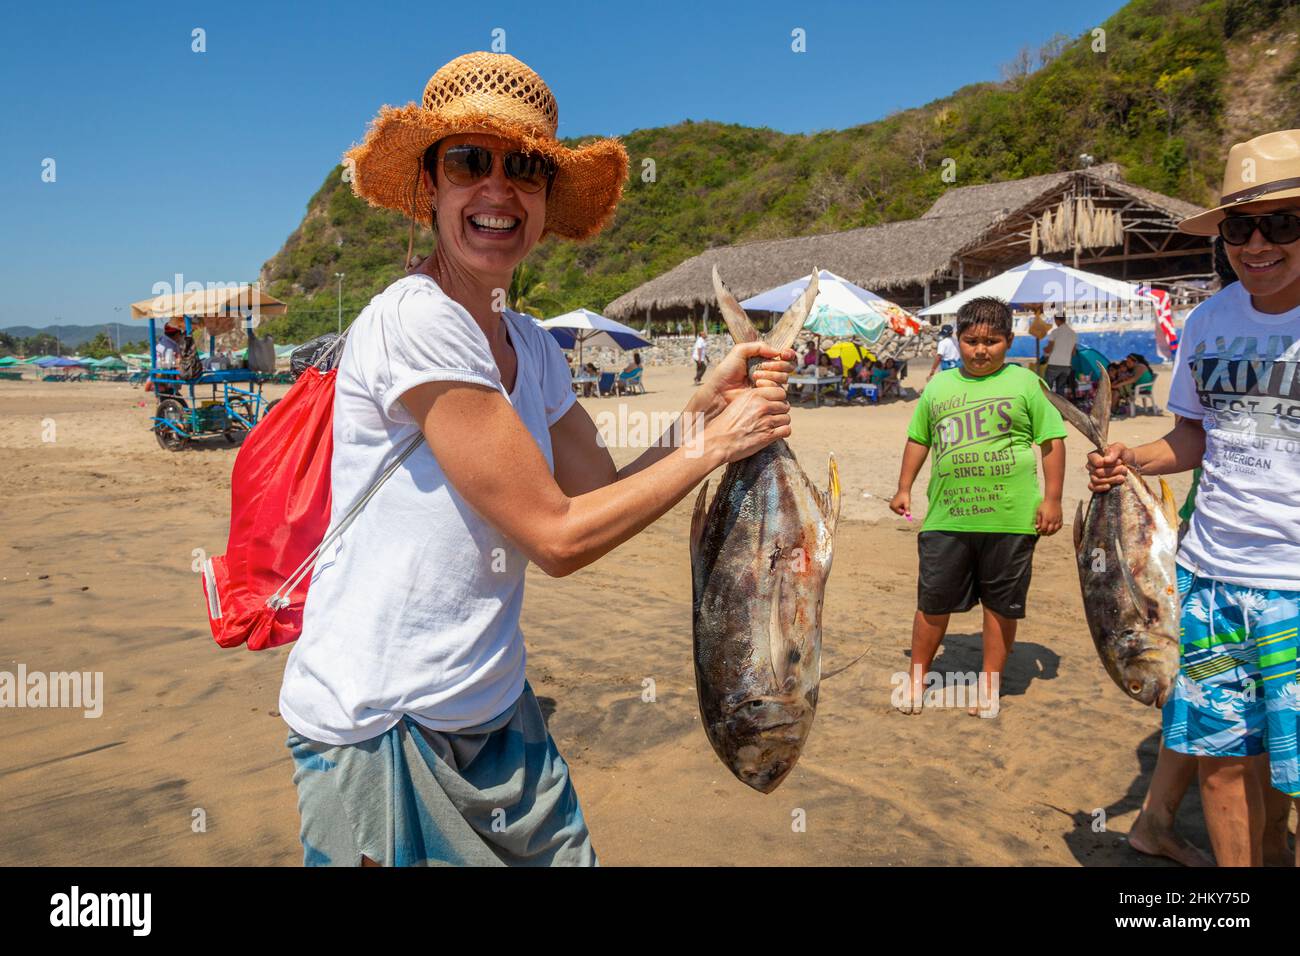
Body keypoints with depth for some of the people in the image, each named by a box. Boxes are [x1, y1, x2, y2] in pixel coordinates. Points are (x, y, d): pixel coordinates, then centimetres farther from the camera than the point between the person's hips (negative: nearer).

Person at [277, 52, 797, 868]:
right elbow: (557, 535, -21)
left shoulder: (531, 348, 5)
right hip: (377, 729, -7)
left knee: (562, 853, 16)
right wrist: (714, 445, -13)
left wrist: (703, 405, -6)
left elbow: (607, 496, 6)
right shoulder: (412, 321, -20)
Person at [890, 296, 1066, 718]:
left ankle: (990, 684, 26)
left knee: (1001, 604, 9)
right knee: (933, 600, 7)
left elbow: (1052, 441, 4)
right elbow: (918, 439, 20)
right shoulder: (938, 386, 11)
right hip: (947, 519, 2)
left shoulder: (1025, 383, 3)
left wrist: (1052, 499, -2)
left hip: (1012, 520, -1)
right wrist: (904, 488, 13)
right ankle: (917, 677, 25)